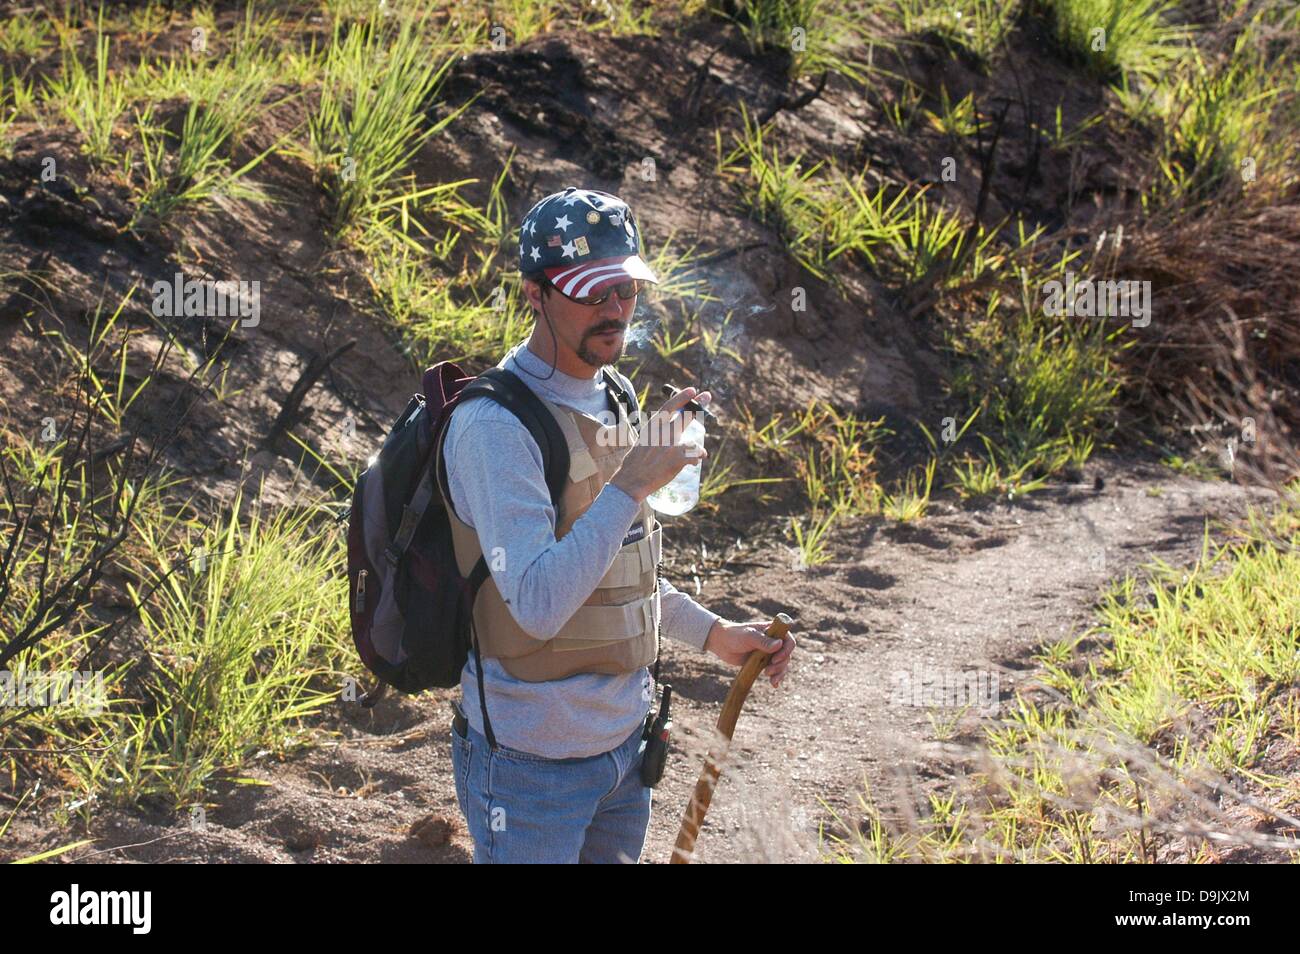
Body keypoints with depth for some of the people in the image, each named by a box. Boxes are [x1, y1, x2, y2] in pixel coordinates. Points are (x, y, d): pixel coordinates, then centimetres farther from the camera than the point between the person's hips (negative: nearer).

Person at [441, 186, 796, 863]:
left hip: (625, 744, 8)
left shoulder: (614, 401, 9)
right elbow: (538, 604, -29)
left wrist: (715, 634, 15)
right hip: (533, 760, -8)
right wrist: (632, 484, -31)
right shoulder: (494, 425, -20)